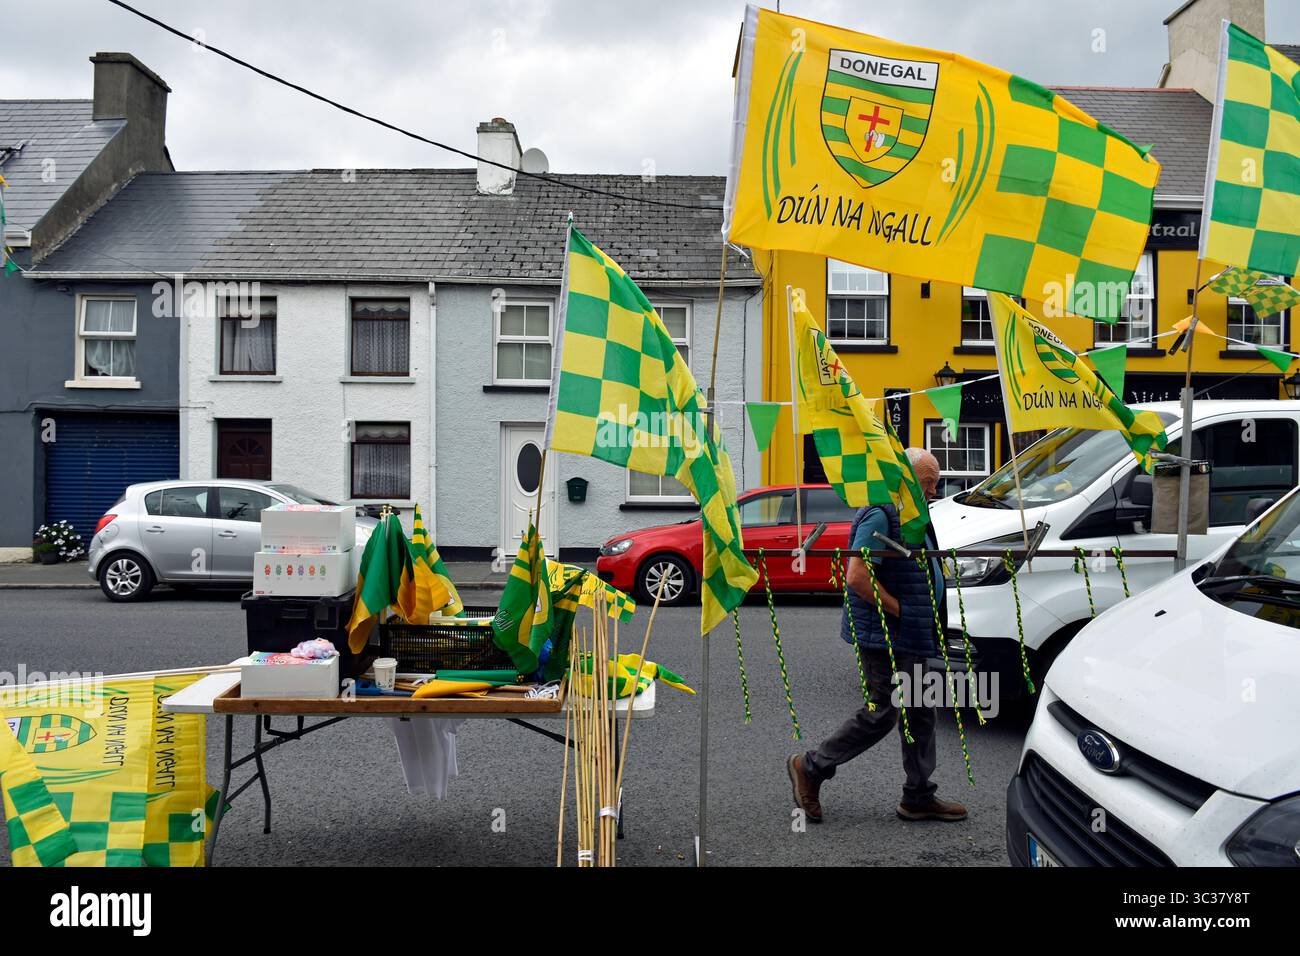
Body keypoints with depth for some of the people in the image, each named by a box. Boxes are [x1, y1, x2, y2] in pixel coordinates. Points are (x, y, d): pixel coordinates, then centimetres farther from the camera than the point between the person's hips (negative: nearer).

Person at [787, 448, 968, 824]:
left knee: (920, 713, 12)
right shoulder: (879, 514, -17)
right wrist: (898, 610, -18)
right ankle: (811, 768, 10)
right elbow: (857, 577, -26)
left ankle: (919, 797, 21)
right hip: (884, 637, -10)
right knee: (881, 714, -4)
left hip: (910, 637, 10)